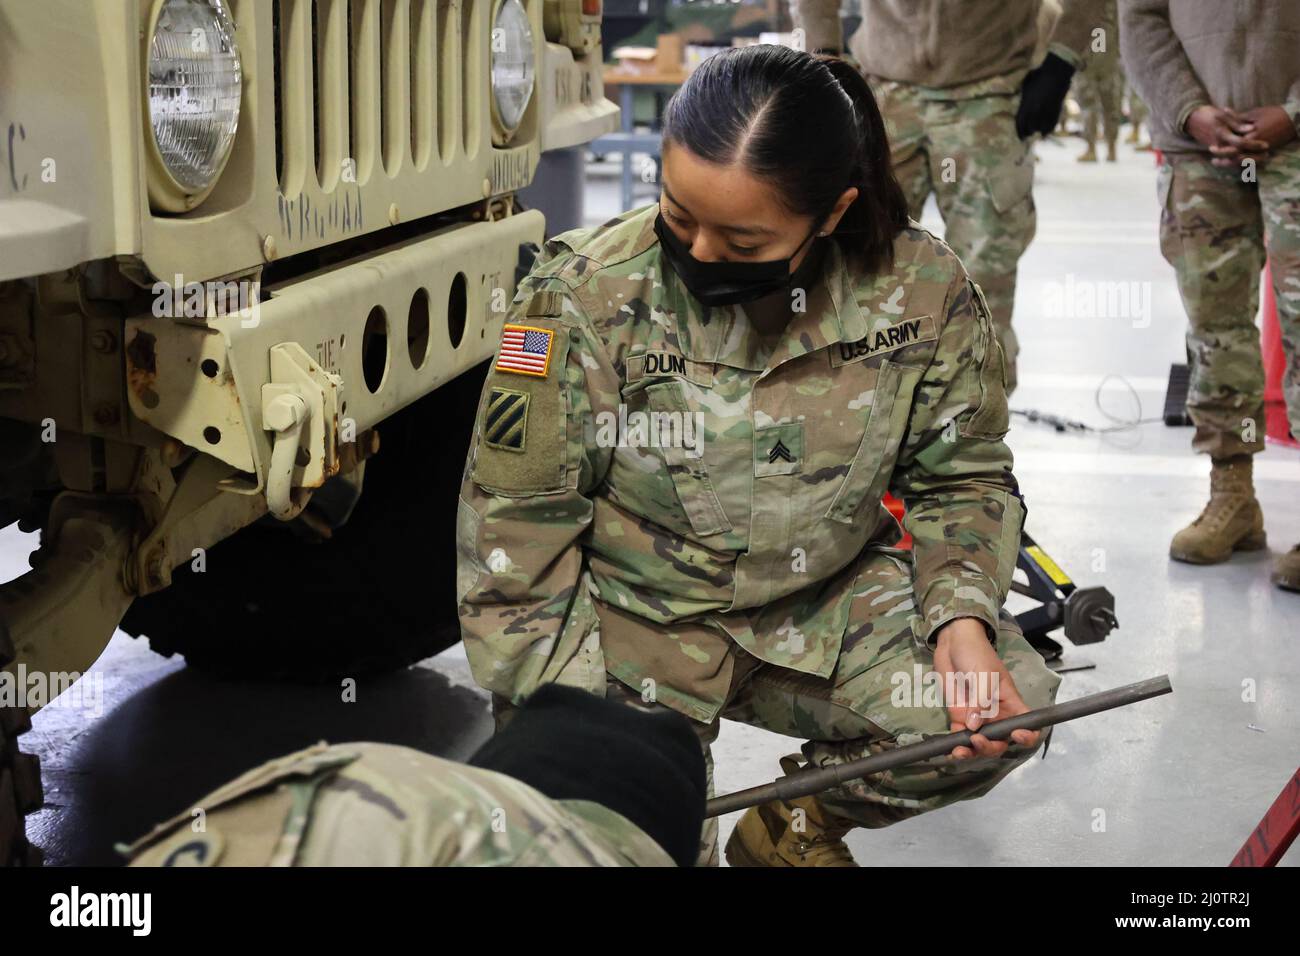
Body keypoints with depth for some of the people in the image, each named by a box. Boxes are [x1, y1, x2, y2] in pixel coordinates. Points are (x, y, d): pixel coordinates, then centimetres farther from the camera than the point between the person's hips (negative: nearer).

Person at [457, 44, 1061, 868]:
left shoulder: (920, 292, -12)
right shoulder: (587, 294, -17)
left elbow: (961, 478, 3)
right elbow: (517, 521, -13)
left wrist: (963, 613, -17)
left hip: (824, 610, 3)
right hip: (634, 618, -2)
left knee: (1011, 706, -18)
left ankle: (794, 827, 9)